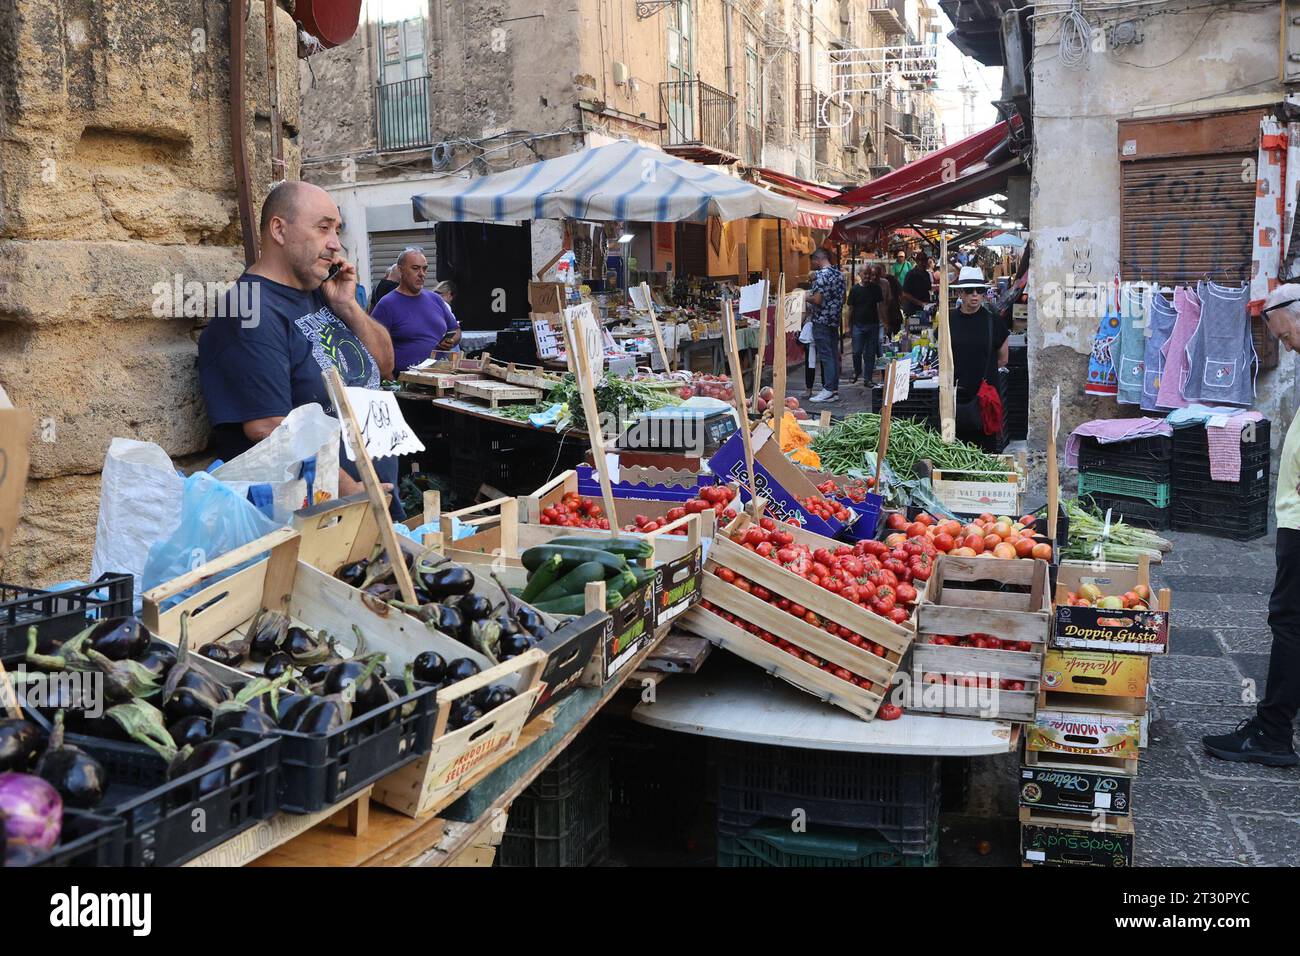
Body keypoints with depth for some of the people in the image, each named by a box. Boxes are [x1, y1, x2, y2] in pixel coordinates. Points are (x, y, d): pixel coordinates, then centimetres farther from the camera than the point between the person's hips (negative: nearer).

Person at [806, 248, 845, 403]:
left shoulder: (821, 274, -16)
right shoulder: (839, 274, 10)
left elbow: (817, 300, -22)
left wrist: (807, 298, -3)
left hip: (821, 321, -8)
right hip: (835, 320, 8)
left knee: (825, 355, -6)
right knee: (834, 354, 10)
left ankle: (828, 390, -5)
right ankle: (835, 389, 13)